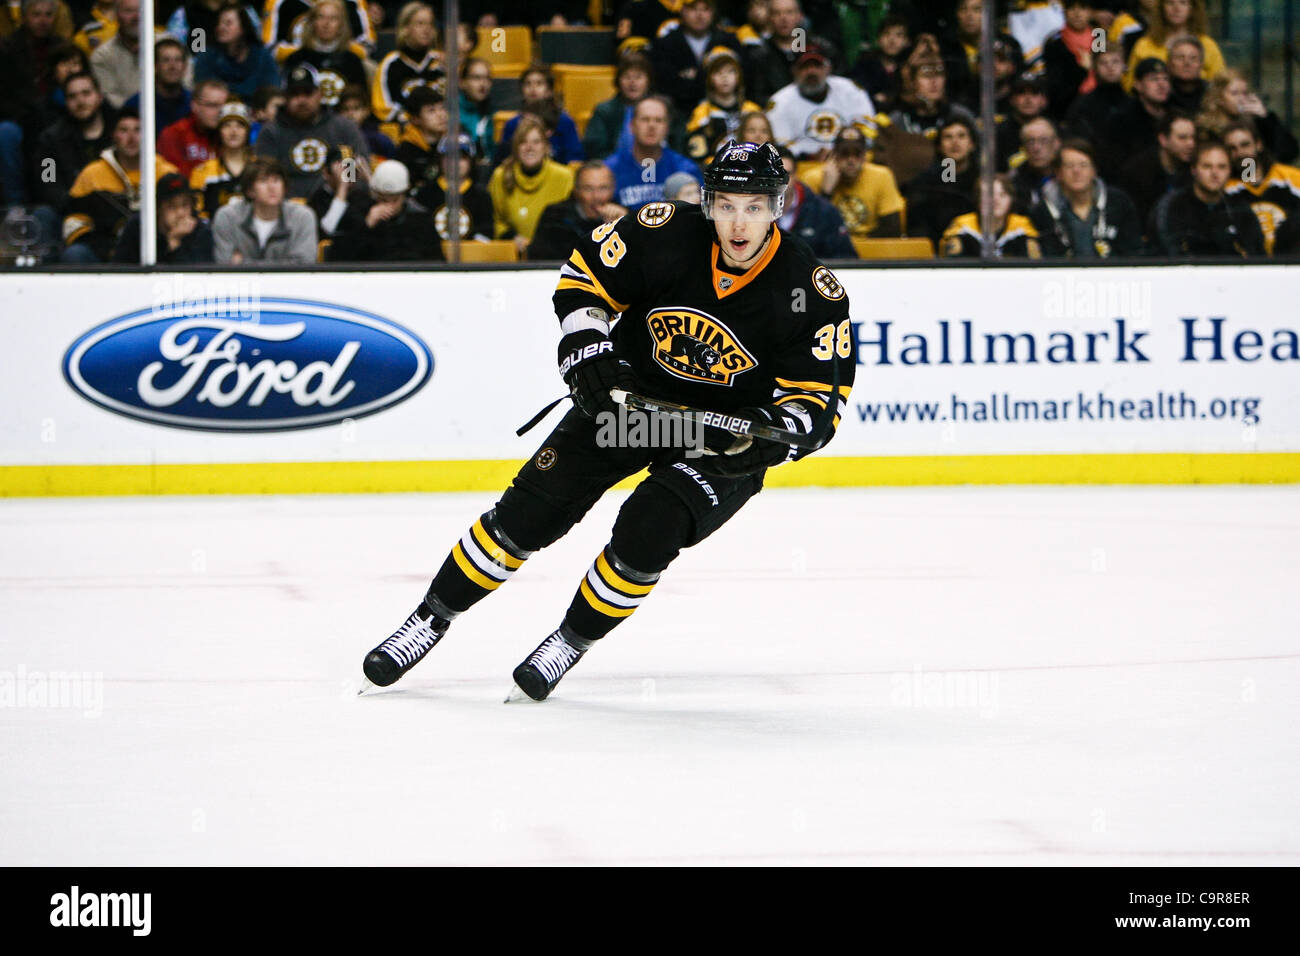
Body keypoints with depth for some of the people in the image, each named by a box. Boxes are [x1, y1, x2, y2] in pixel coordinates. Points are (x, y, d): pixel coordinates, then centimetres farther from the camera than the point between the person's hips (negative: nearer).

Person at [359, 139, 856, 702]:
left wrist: (766, 434, -34)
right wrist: (585, 349, -16)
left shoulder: (812, 292, -21)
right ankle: (430, 619, 12)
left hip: (727, 431, -2)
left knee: (649, 529, -24)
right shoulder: (666, 234, -18)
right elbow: (584, 275, -2)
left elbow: (819, 402, -16)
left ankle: (572, 641, -1)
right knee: (531, 508, -4)